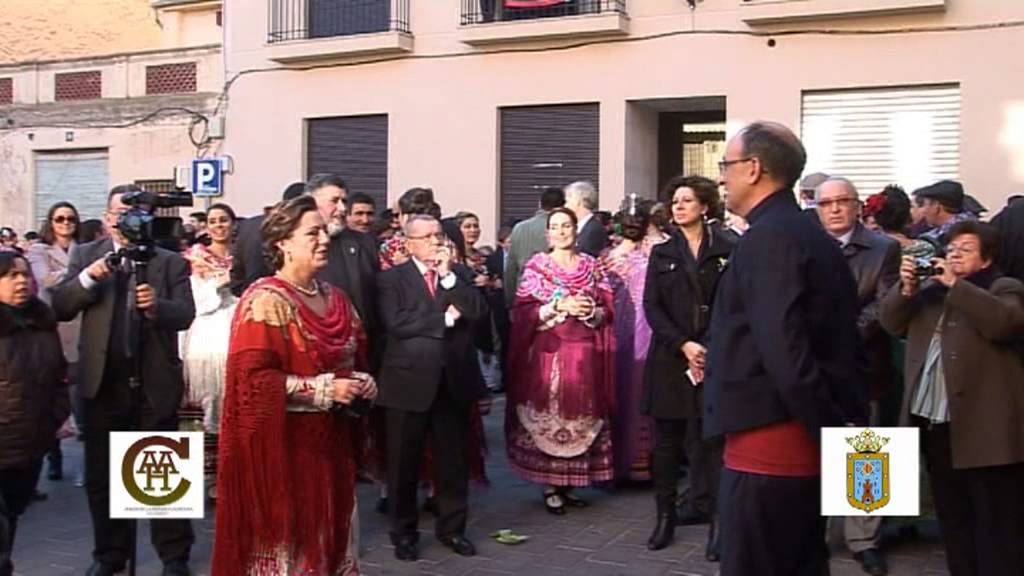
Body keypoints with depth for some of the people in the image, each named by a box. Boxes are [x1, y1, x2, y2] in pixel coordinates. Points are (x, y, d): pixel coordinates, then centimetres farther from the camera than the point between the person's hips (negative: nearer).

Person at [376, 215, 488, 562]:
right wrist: (445, 318, -11)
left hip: (454, 381, 3)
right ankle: (403, 532, 20)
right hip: (410, 381, -3)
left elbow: (478, 311, -6)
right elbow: (396, 323, -15)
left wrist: (448, 275, -10)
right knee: (404, 463, 7)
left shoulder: (460, 274, 10)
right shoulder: (392, 278, -1)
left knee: (453, 460, 11)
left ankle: (452, 527, 25)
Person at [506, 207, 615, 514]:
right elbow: (523, 312, -5)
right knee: (548, 416, -4)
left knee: (580, 417, 2)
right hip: (548, 353, -3)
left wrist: (591, 311, -11)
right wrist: (559, 307, -14)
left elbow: (608, 311, 9)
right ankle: (550, 488, 4)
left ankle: (568, 485, 12)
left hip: (585, 355, 3)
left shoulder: (592, 266, 11)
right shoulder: (536, 266, 3)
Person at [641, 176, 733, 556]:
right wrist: (683, 345, -10)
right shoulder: (662, 253, 11)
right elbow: (651, 307, 3)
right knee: (667, 440, 4)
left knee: (712, 438, -5)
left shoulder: (728, 250, 3)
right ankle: (666, 514, 13)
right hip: (670, 357, 2)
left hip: (715, 357, -2)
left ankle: (717, 518, 0)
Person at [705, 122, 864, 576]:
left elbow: (785, 355, -23)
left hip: (769, 444, -9)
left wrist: (833, 434, -17)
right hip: (807, 443, 9)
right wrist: (840, 429, 15)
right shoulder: (814, 237, 14)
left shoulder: (767, 238, -15)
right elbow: (835, 344, 15)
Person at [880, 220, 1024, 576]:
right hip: (933, 423, 6)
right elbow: (892, 323, 8)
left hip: (983, 427, -6)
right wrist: (906, 288, -8)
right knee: (952, 518, 16)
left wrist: (956, 285, -19)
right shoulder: (929, 288, 15)